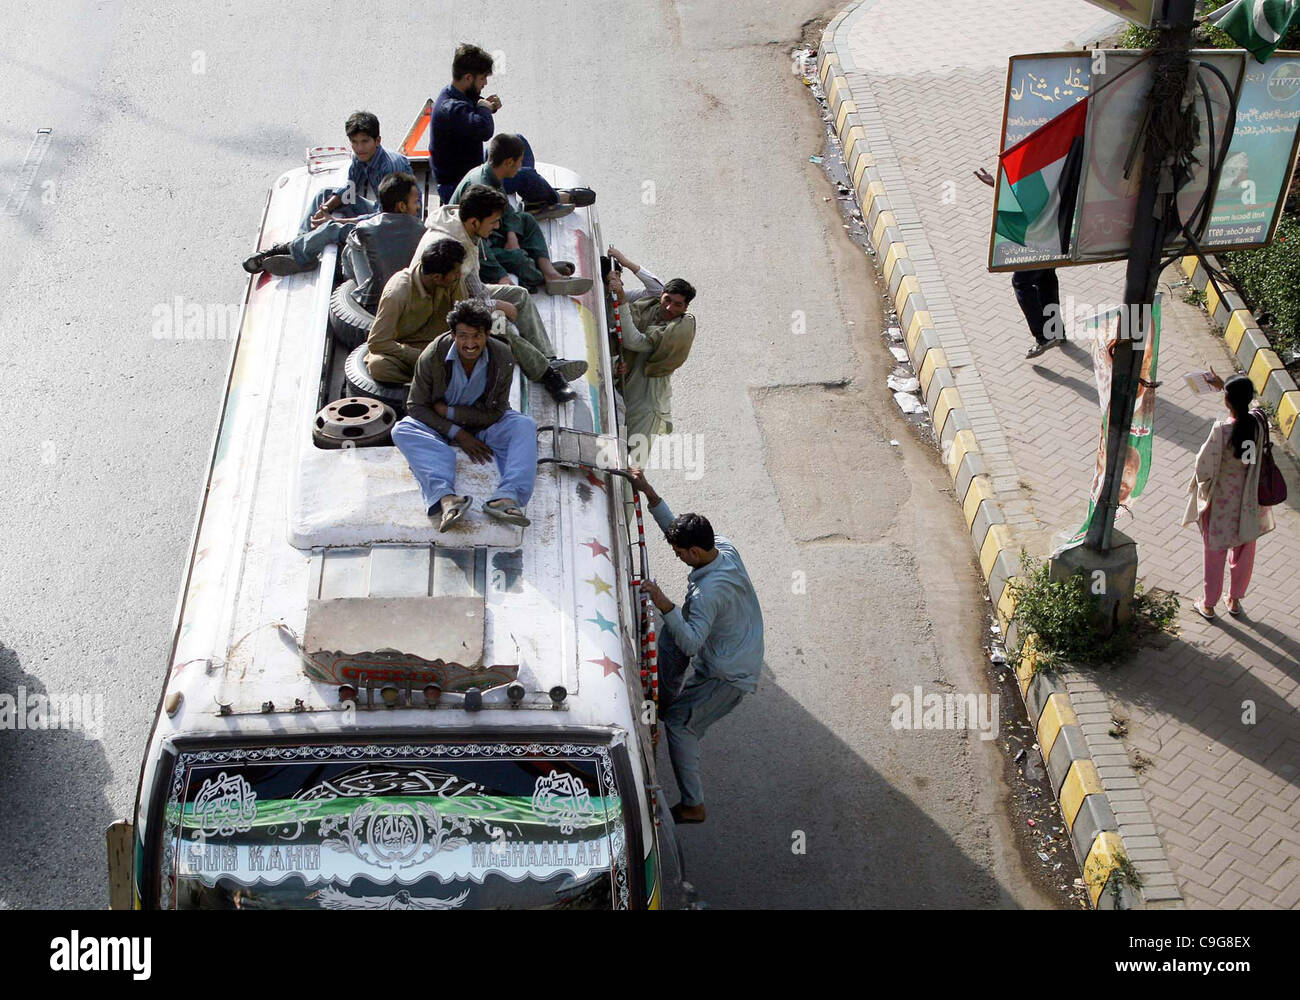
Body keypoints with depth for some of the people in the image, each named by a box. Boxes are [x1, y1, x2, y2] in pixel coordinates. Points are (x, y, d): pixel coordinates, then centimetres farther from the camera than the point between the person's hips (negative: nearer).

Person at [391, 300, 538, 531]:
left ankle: (507, 497, -48)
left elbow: (494, 413, -13)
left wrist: (448, 411, -18)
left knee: (525, 425, -28)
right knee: (403, 430, -30)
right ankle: (445, 497, -52)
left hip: (485, 425, 0)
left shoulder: (502, 358, -18)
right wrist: (458, 434, -21)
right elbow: (416, 406, -13)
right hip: (442, 426, 0)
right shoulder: (433, 356, -20)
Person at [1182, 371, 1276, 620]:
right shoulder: (1259, 421, -15)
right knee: (1244, 552, 23)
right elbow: (1245, 405, 11)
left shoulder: (1221, 430, -30)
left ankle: (1208, 605, 30)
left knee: (1214, 553, 15)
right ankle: (1235, 600, 40)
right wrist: (1224, 386, 19)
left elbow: (1205, 468, -22)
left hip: (1220, 502, -4)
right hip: (1248, 502, 4)